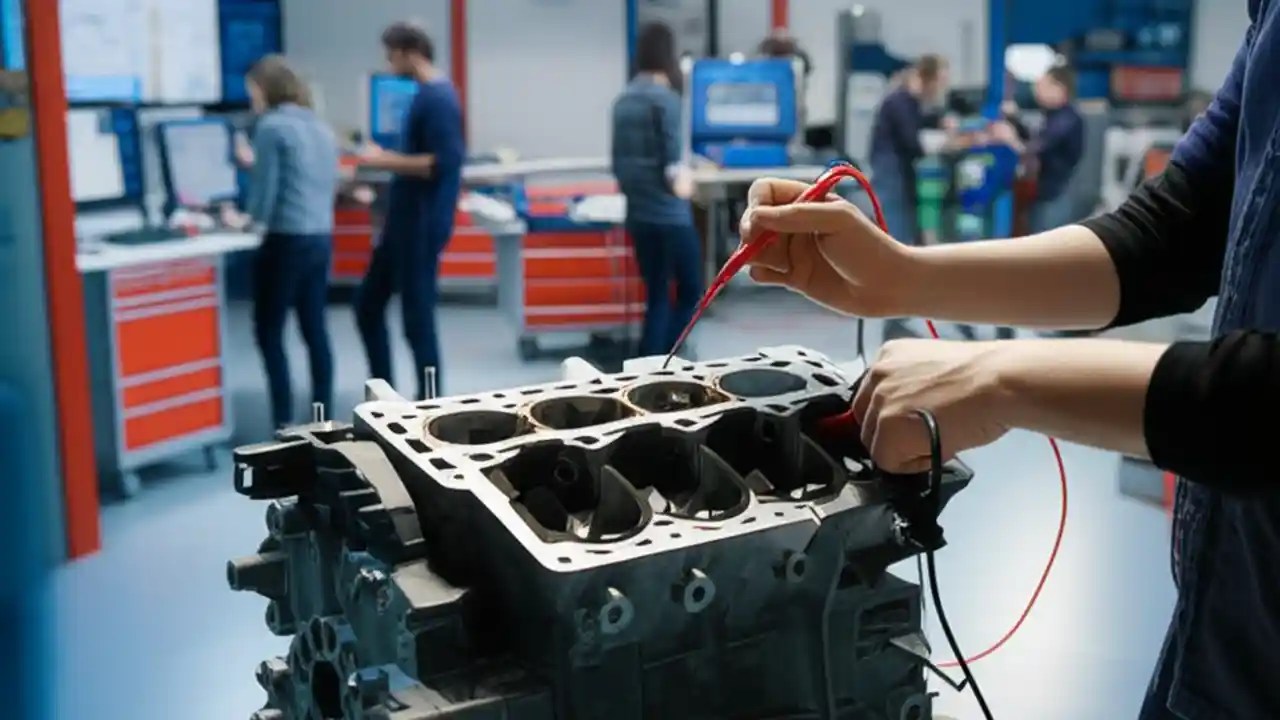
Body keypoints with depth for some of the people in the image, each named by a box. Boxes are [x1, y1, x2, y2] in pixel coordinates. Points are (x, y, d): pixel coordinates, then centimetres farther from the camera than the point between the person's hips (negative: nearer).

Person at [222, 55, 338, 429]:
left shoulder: (272, 127, -9)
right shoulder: (320, 128, 15)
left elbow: (265, 191, -12)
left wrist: (246, 219, 8)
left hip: (286, 241, -8)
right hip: (321, 238, 8)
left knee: (269, 332, 1)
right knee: (315, 330, 11)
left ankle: (284, 424, -1)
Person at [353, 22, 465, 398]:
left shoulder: (437, 98, -16)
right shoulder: (427, 95, 14)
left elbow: (442, 163, -25)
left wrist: (386, 161, -19)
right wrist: (388, 158, 12)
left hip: (422, 225, -10)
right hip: (403, 221, 10)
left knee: (417, 317, -2)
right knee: (368, 305, 14)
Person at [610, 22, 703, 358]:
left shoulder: (623, 100, 9)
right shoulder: (666, 98, -13)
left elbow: (617, 159, 11)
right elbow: (672, 159, -16)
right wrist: (681, 183, 2)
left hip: (638, 213, 7)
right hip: (669, 213, -7)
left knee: (656, 296, 13)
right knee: (690, 292, 6)